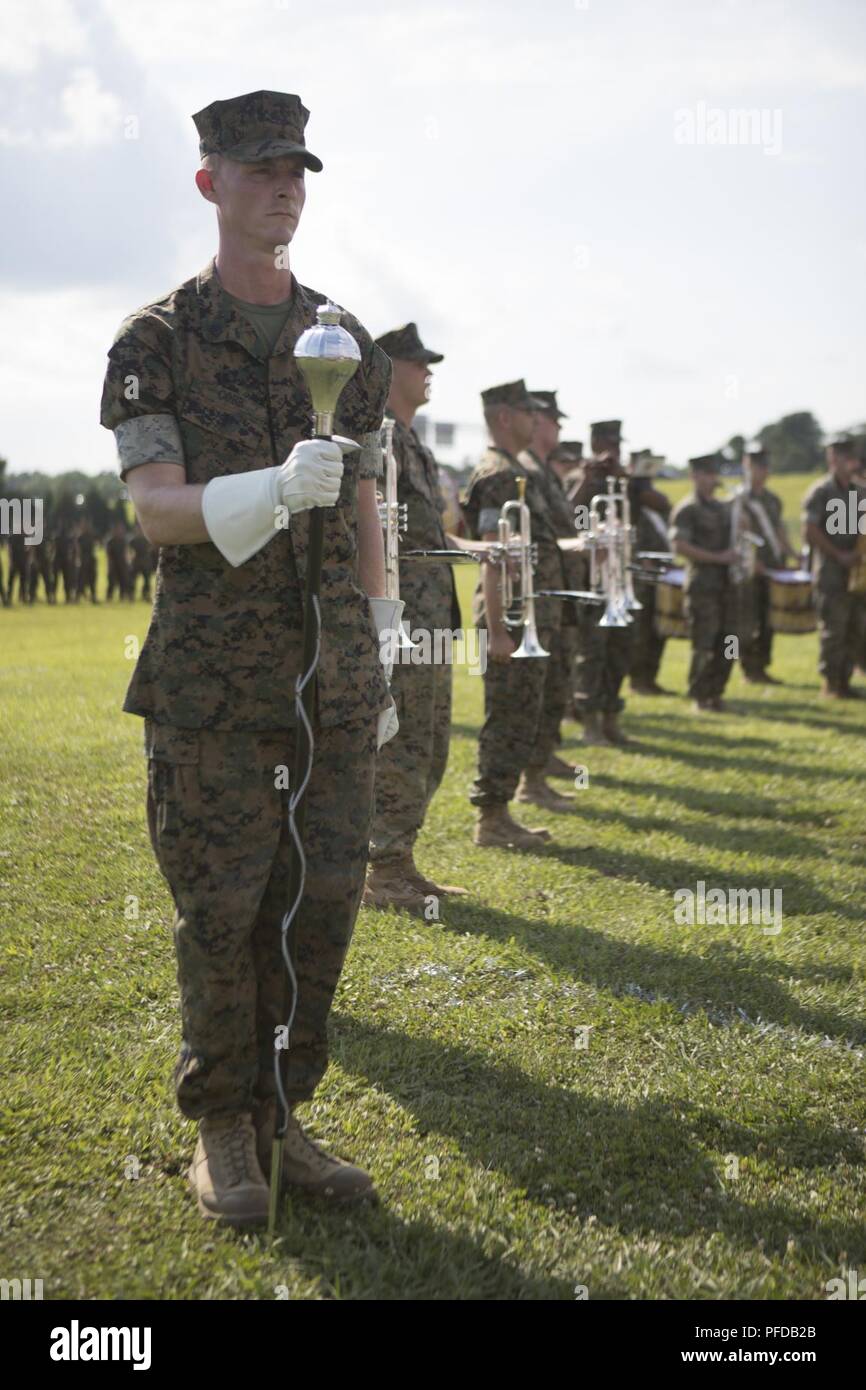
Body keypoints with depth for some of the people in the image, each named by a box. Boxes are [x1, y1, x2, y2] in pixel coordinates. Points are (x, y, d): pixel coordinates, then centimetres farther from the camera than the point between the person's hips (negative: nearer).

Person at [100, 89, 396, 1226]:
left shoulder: (347, 344, 12)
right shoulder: (155, 342, -1)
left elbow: (365, 516, 15)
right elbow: (156, 510, -11)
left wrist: (380, 664, 12)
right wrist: (272, 489, -30)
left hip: (332, 678, 4)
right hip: (210, 681, -4)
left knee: (320, 903, 5)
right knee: (222, 911, 0)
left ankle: (281, 1119, 20)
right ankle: (222, 1132, 18)